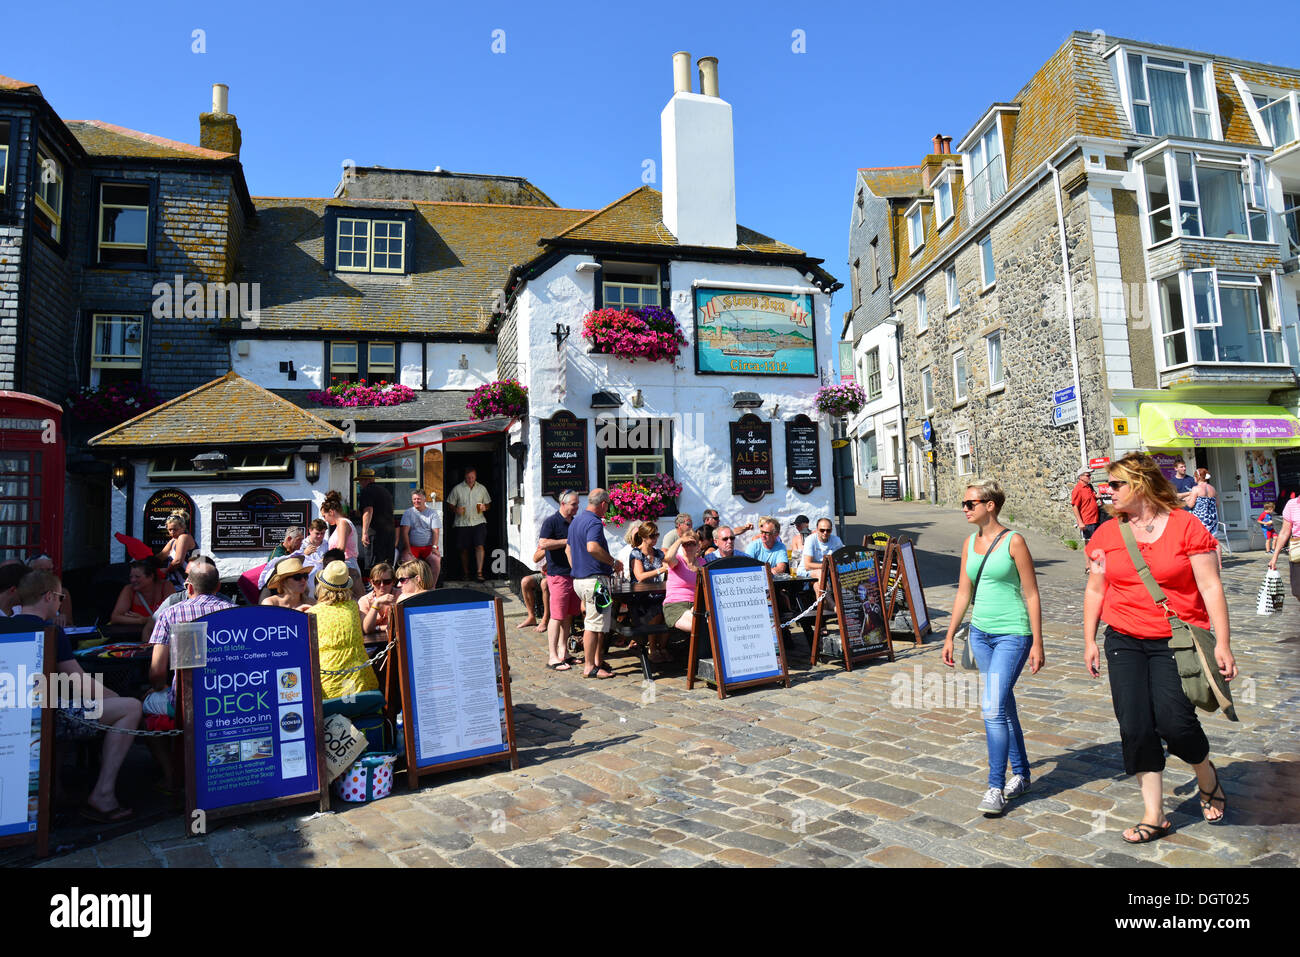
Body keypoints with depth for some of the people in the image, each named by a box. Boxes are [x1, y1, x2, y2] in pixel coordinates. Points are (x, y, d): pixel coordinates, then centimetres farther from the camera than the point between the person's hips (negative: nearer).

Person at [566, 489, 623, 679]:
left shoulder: (576, 520, 17)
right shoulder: (594, 522, -15)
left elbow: (569, 549, 24)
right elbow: (592, 547, -32)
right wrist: (614, 562, -21)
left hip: (578, 578, 10)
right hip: (595, 579, -10)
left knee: (600, 620, 18)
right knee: (594, 624, -4)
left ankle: (598, 661, 24)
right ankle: (590, 668, 2)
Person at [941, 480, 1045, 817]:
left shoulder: (1013, 541, -11)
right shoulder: (970, 543, 7)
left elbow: (1032, 594, -9)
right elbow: (963, 593, 12)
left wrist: (1037, 643, -10)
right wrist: (950, 636, 11)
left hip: (1012, 634, -6)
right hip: (980, 633, 7)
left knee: (993, 708, -12)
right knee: (1003, 706, 15)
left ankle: (996, 788, -2)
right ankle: (1021, 775, 29)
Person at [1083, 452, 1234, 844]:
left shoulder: (1185, 526, -5)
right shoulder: (1106, 534, 5)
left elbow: (1210, 586, -5)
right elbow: (1095, 589, 10)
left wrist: (1222, 643, -9)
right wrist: (1089, 641, 9)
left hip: (1176, 642, -3)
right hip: (1124, 641, 3)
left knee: (1174, 720, -11)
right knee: (1135, 727, 0)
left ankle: (1210, 785, 24)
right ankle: (1154, 815, 15)